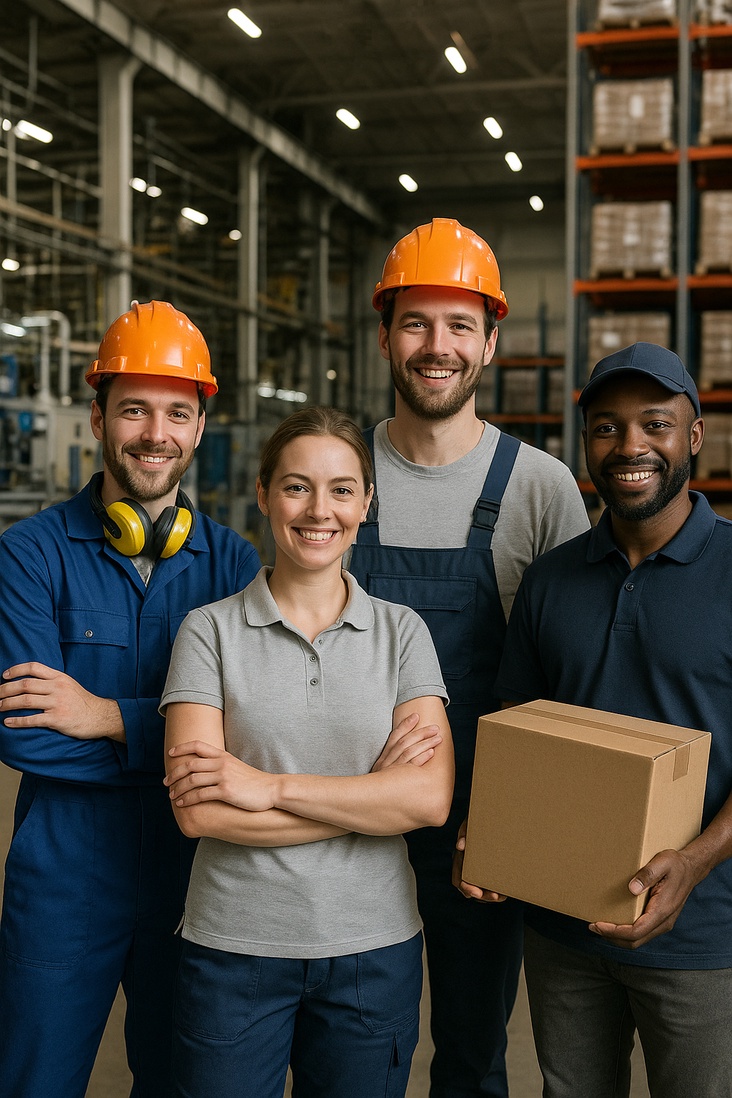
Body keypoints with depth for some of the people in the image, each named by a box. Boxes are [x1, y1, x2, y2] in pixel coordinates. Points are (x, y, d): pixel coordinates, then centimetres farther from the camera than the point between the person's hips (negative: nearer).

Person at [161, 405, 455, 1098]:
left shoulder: (401, 631, 1)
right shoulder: (210, 631, -4)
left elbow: (431, 798, -11)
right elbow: (198, 810, -13)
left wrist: (269, 785, -16)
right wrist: (371, 793, -14)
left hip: (374, 944, 2)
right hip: (233, 944, -1)